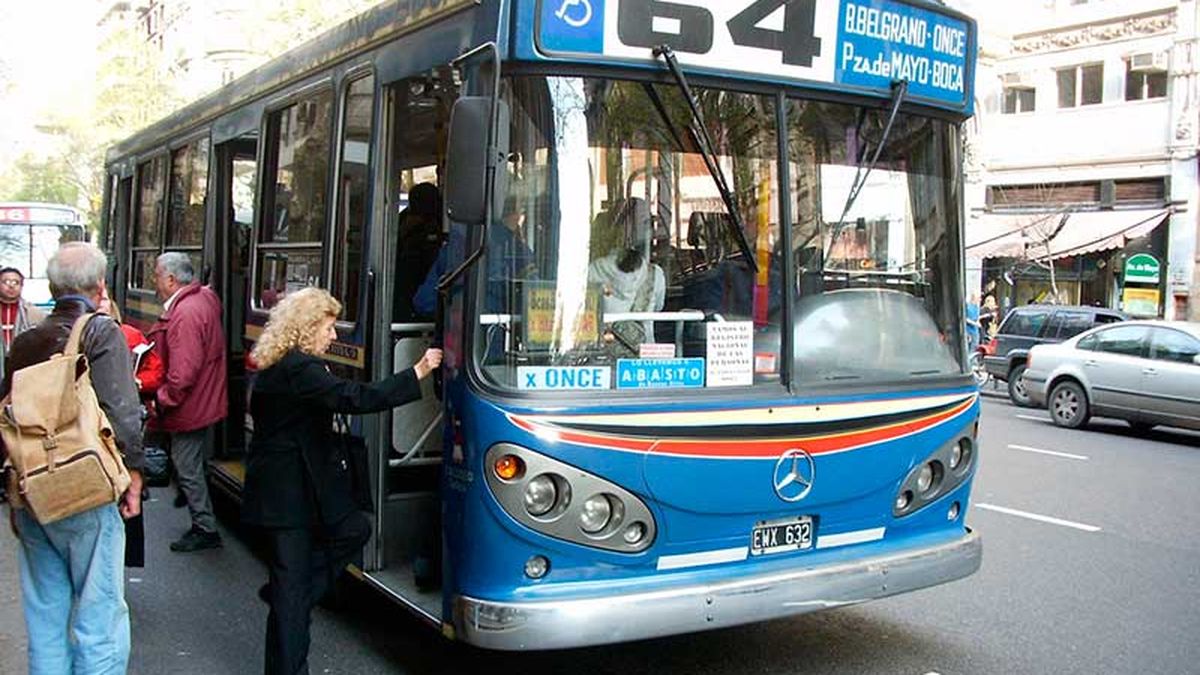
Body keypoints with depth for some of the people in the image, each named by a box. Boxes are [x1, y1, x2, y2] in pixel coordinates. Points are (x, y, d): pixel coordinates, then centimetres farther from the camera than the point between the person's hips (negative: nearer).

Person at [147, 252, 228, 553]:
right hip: (206, 400, 10)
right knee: (196, 463, 22)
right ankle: (203, 524, 34)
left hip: (189, 406, -10)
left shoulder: (184, 315, -26)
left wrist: (161, 401, -17)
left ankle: (206, 530, 10)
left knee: (187, 466, 1)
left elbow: (183, 372, -29)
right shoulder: (206, 298, 6)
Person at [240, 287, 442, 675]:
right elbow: (353, 398, -28)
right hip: (286, 494, -9)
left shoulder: (273, 366, 11)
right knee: (292, 590, 0)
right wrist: (416, 375, -25)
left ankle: (285, 596, 16)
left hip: (276, 484, 9)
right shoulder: (299, 368, -20)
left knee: (354, 528, 15)